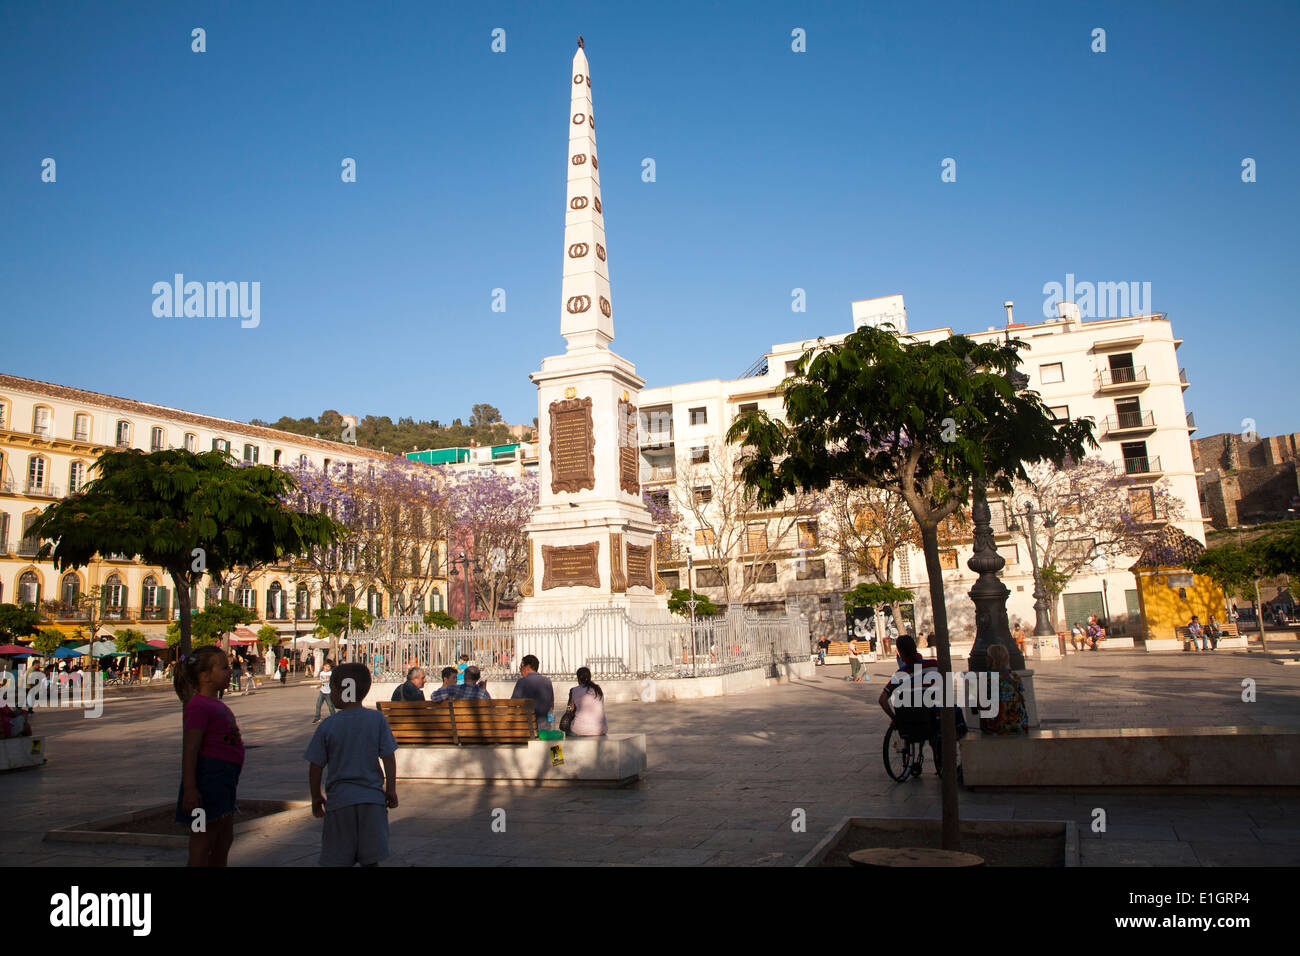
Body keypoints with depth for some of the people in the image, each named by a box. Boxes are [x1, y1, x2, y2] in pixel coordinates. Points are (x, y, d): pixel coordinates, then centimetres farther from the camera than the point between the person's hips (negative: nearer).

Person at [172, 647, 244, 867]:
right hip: (208, 777, -10)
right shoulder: (198, 705, -16)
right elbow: (189, 749, -21)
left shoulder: (217, 705, 14)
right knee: (203, 842, -2)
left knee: (225, 840, 18)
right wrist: (189, 788, -25)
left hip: (224, 780, 10)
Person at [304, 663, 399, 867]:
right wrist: (391, 789, 6)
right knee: (371, 860, 9)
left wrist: (316, 797, 12)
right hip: (372, 798, 1)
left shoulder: (327, 725, -7)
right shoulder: (377, 719, -5)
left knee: (338, 860, 11)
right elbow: (389, 758, -4)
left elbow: (316, 766, -2)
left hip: (339, 800, -1)